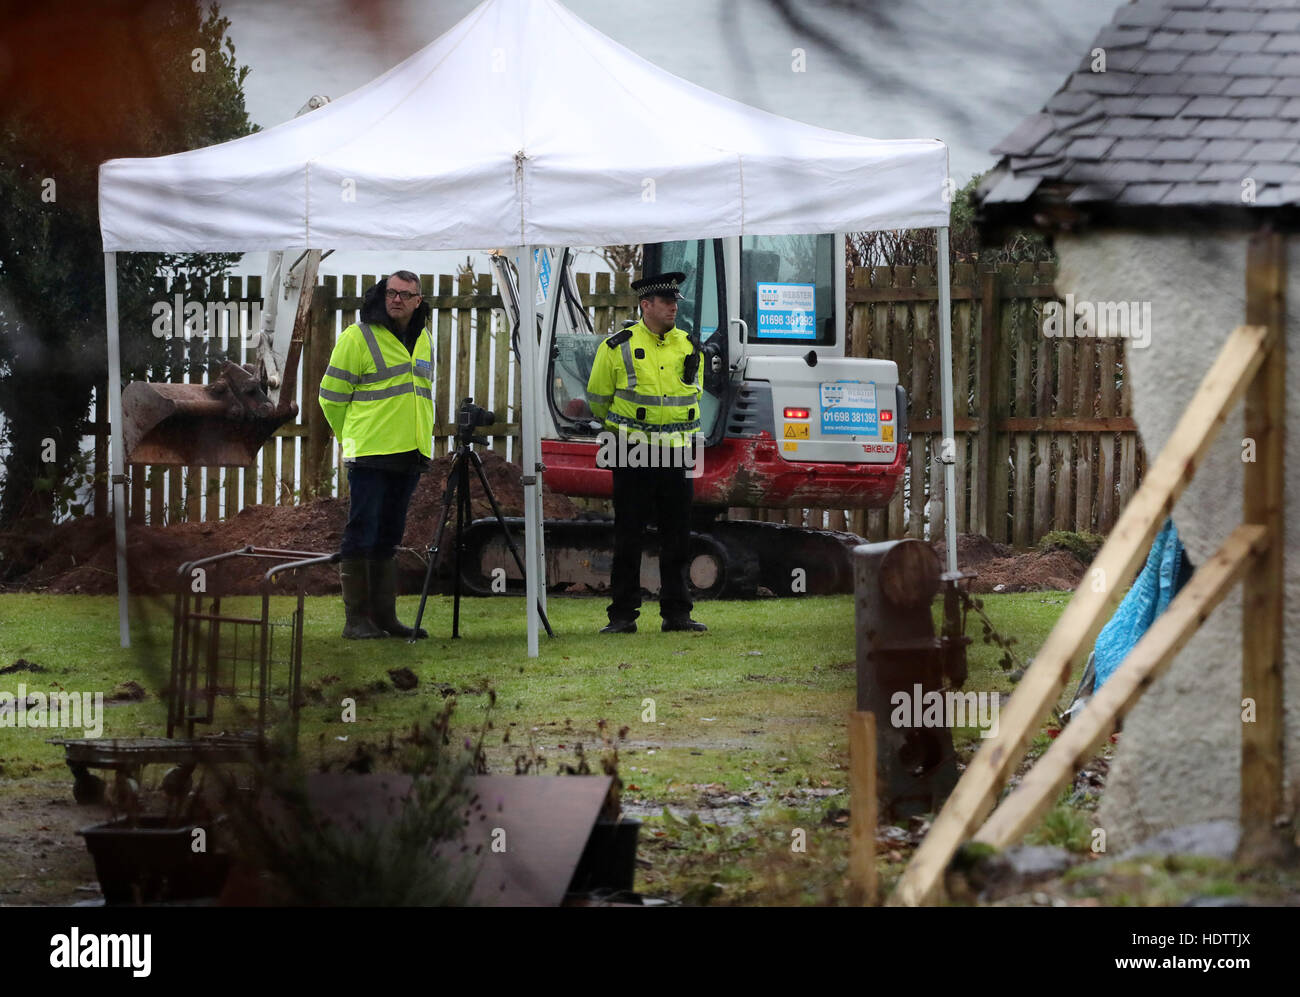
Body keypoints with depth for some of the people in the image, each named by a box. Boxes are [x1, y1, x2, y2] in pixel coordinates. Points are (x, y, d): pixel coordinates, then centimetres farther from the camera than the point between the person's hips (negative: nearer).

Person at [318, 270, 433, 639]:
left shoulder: (423, 339, 15)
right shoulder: (357, 337, -6)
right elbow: (332, 396, -2)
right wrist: (353, 438, 4)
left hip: (409, 456, 6)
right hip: (369, 456, -6)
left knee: (388, 539, 11)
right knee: (362, 537, -5)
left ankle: (384, 616, 15)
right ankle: (356, 619, -3)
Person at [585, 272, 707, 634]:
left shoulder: (688, 348, 9)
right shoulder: (618, 348, -4)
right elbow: (597, 397, 8)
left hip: (676, 454, 4)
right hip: (633, 455, -4)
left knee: (677, 537, 6)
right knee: (628, 536, 0)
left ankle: (677, 613, 12)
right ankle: (623, 615, 4)